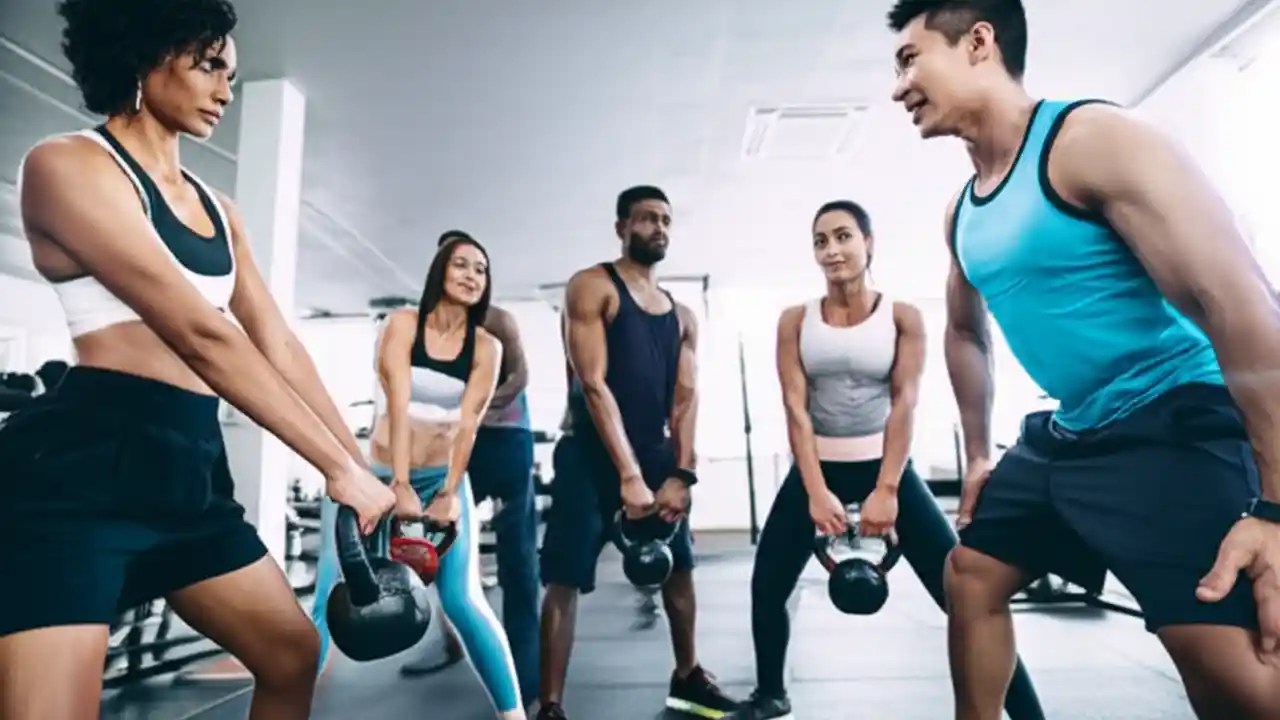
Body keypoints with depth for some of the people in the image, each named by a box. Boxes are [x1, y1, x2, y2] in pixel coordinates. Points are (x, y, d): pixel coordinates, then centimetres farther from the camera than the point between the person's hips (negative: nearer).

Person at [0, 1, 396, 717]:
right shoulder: (68, 165, -7)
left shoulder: (218, 209, 17)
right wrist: (339, 468, -21)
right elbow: (202, 337, -19)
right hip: (83, 467, -8)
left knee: (297, 653, 16)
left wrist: (361, 465, 7)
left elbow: (280, 346, 12)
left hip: (191, 469, 9)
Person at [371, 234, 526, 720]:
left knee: (462, 600, -6)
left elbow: (468, 424, -8)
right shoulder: (404, 324, -6)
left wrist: (449, 493, -17)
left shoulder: (486, 347, -1)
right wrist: (400, 486, -24)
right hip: (381, 476, 0)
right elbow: (399, 405, -16)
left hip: (443, 478, 0)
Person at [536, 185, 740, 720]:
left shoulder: (681, 315, 13)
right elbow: (593, 384, -15)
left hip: (656, 453, 7)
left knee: (679, 566, 17)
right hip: (592, 453, -6)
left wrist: (681, 473, -7)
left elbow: (685, 396, 7)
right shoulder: (591, 287, -6)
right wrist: (628, 475, -21)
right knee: (565, 579, -6)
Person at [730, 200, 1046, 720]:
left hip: (885, 466, -2)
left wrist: (886, 490, -17)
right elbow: (795, 407, -6)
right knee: (767, 586, 7)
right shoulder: (795, 321, 1)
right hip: (816, 468, 2)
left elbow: (904, 403, -9)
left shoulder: (903, 317, -2)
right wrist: (817, 491, -15)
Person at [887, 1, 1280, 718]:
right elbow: (966, 334, 23)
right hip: (1066, 437, 8)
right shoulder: (962, 212, 9)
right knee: (969, 577, 15)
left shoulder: (1095, 139, -16)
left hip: (1176, 426, -8)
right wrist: (980, 456, 21)